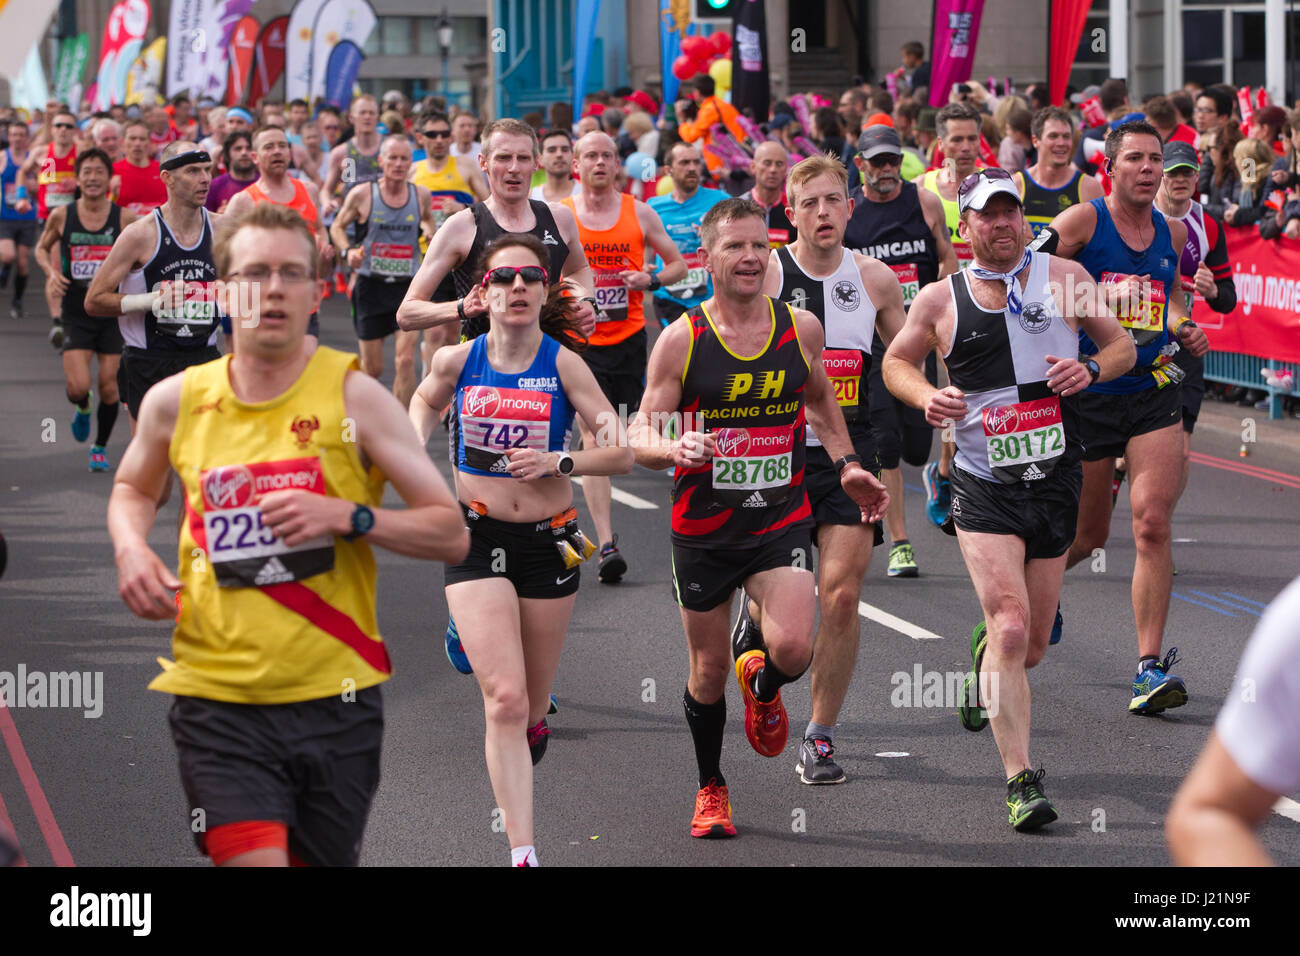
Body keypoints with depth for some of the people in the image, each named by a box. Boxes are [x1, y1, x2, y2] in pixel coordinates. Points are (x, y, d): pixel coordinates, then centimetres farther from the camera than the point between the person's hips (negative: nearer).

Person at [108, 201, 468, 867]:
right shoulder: (177, 401, 4)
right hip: (216, 697, 0)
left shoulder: (353, 395, -3)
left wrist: (348, 517, -18)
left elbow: (451, 533, -3)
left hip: (335, 696, 0)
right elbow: (132, 487, 26)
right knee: (253, 859, -18)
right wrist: (131, 548, 5)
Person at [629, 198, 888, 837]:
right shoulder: (681, 340, -7)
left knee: (793, 648, -21)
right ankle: (711, 789, 33)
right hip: (702, 527, 0)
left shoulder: (801, 328, 1)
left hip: (780, 520, 1)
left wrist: (846, 464, 10)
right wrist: (674, 449, -27)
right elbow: (641, 437, -5)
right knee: (708, 670, 9)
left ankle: (761, 682, 18)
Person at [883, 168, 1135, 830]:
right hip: (984, 484, -2)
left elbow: (1123, 346, 12)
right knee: (1011, 626, -19)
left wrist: (1091, 368, -11)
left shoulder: (1064, 278, 4)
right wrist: (927, 397, -6)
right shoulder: (939, 300, 2)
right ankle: (1022, 781, -17)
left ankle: (985, 656, 48)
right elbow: (896, 361, 15)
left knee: (1031, 645, 11)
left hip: (1055, 482, 3)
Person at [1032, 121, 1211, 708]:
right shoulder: (1083, 221, -7)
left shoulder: (1172, 233, 8)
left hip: (1153, 392, 3)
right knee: (1088, 535, 9)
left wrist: (1183, 330, 8)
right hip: (1087, 395, -3)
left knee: (1153, 525, -13)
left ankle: (1150, 669, -10)